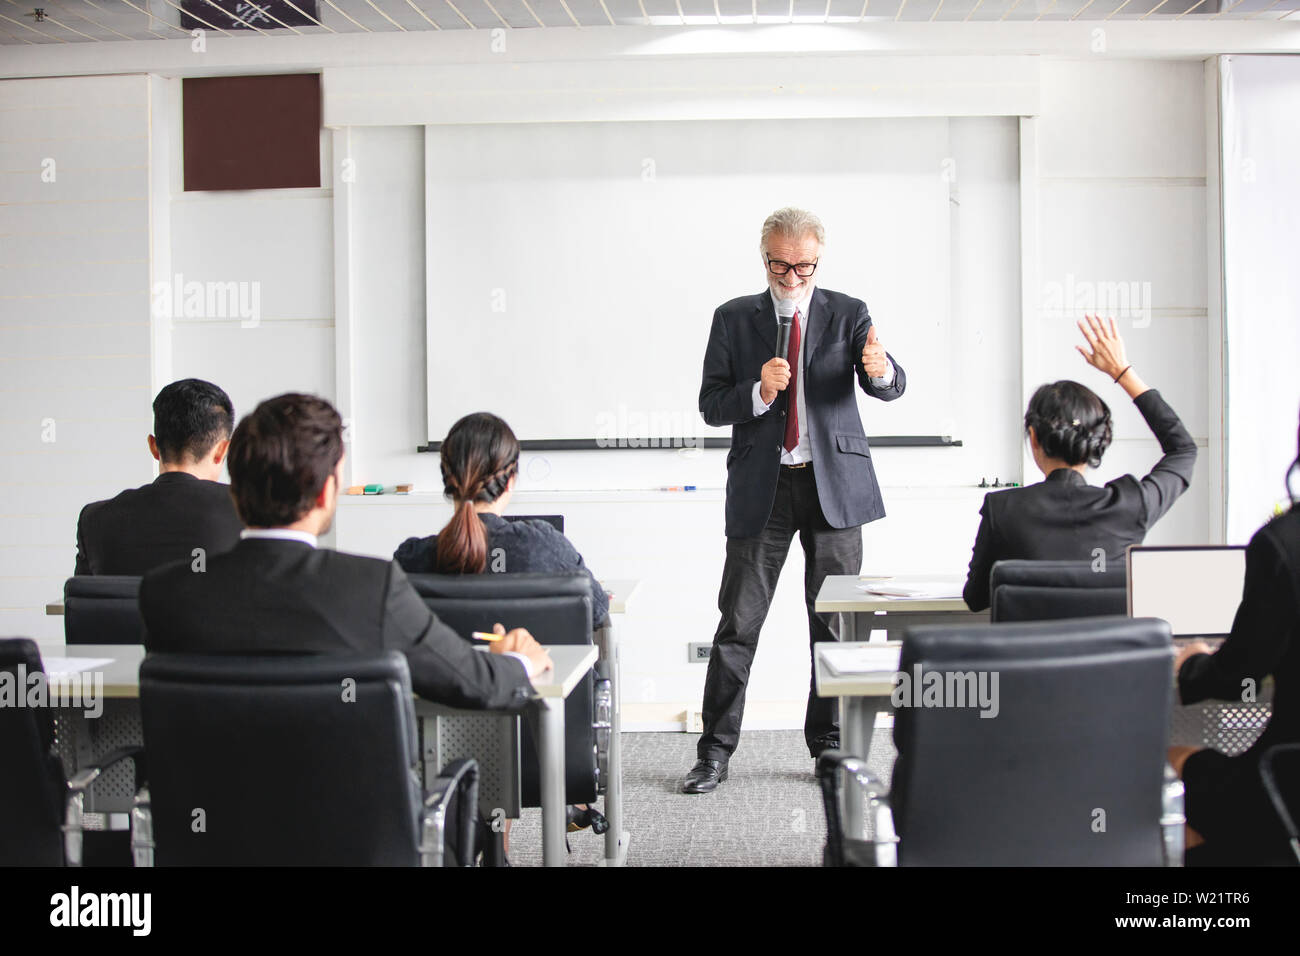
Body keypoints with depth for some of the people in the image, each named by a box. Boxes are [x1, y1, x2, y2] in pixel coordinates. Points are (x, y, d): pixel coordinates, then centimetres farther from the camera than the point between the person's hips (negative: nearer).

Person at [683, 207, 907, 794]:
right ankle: (715, 752, 7)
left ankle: (830, 746, 19)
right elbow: (711, 405, 1)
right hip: (761, 486, 0)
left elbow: (890, 389, -8)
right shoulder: (733, 319, 6)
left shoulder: (849, 315, 5)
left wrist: (880, 369, -32)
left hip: (834, 482, 1)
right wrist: (759, 391, -18)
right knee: (738, 623, -1)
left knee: (835, 623, 6)